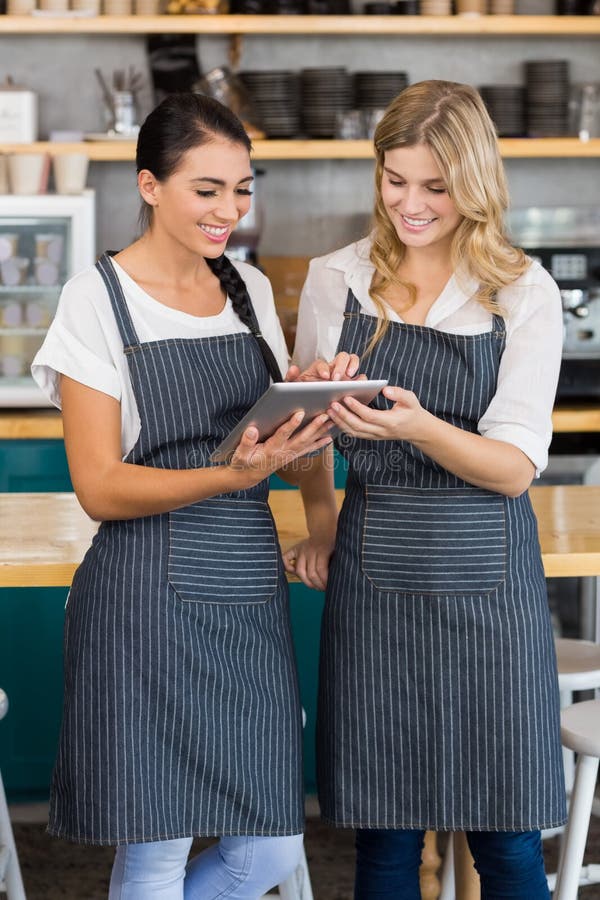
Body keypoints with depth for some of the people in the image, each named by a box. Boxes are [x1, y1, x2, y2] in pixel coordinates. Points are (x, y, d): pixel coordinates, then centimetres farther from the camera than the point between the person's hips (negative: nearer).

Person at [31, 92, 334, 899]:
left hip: (249, 591, 6)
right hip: (150, 598, -6)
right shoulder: (97, 298, -6)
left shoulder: (250, 288, 11)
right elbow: (100, 488, -11)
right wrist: (231, 475, -26)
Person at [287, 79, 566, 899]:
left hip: (487, 579, -2)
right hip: (373, 576, 2)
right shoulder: (335, 281, 5)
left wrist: (418, 427, -26)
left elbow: (516, 466, -8)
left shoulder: (523, 295, -2)